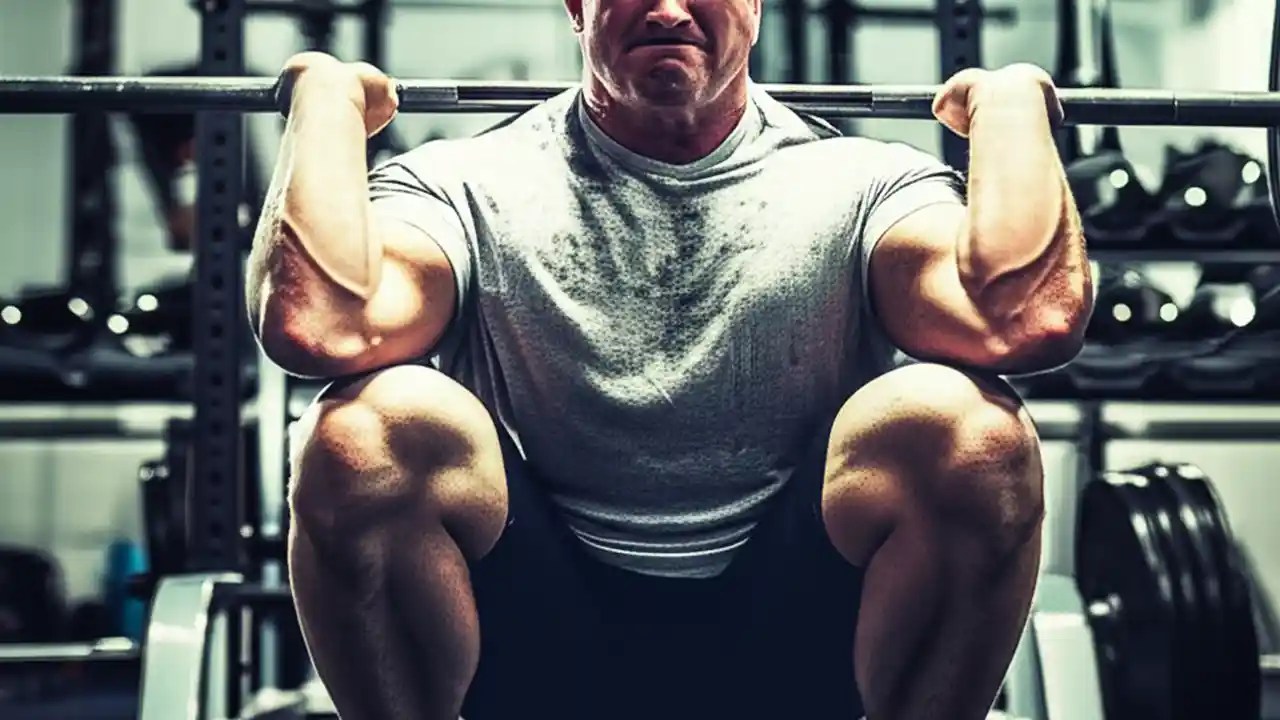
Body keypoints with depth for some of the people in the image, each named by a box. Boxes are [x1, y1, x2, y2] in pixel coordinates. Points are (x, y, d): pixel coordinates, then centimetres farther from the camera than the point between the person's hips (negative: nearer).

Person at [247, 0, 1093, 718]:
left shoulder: (862, 184, 3)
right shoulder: (473, 187, 2)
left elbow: (1026, 320, -20)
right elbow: (319, 324, -21)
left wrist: (1008, 103, -7)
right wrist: (328, 97, -9)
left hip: (786, 651, 0)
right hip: (540, 650, 0)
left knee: (964, 428, -27)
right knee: (369, 430, -28)